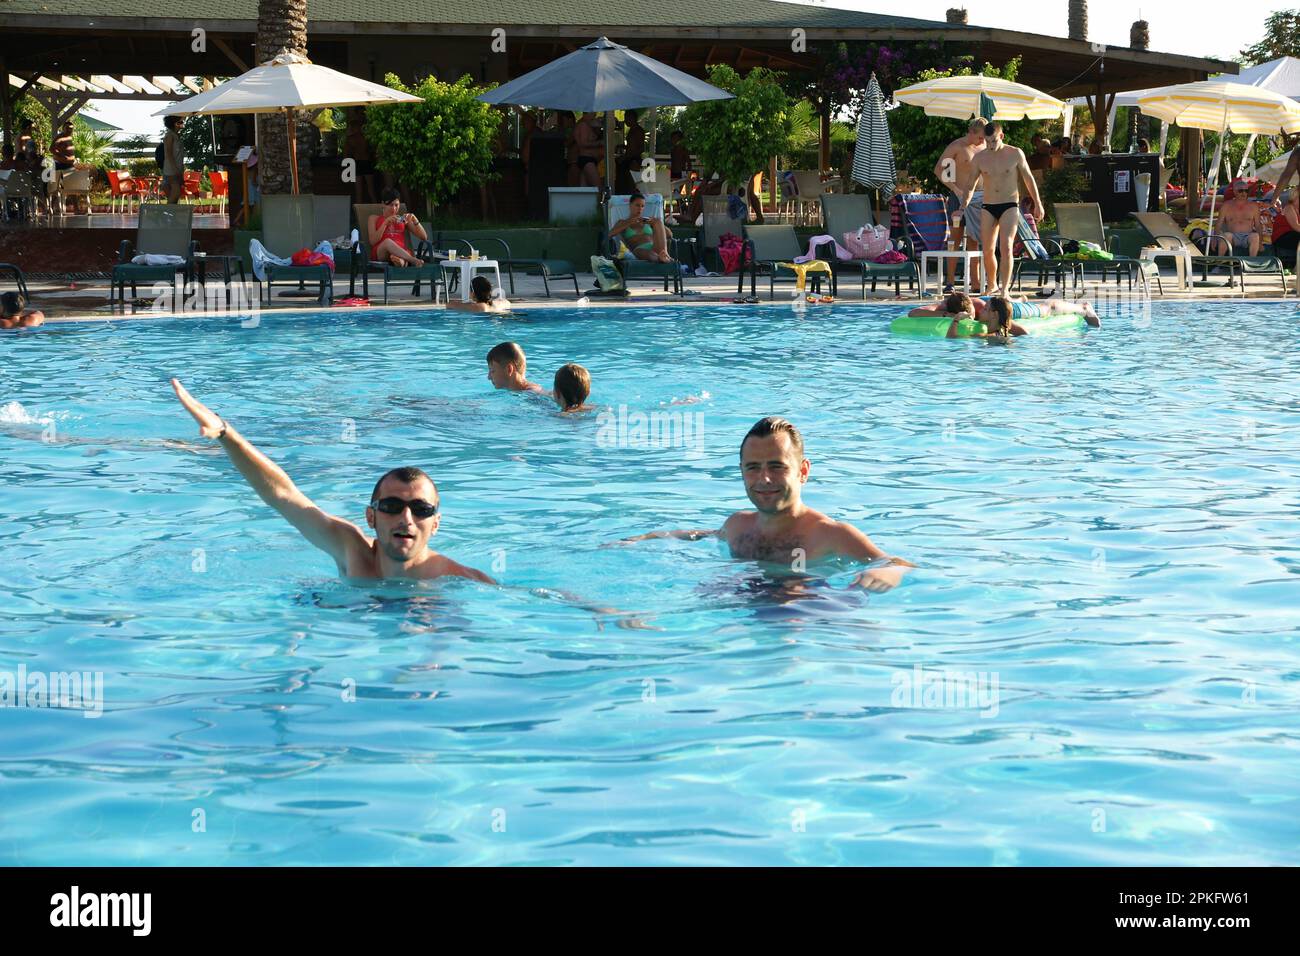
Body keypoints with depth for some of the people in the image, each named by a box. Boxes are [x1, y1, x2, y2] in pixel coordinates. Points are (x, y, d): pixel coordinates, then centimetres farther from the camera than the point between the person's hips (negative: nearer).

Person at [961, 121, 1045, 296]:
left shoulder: (1015, 154, -3)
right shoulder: (979, 158, 2)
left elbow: (1028, 178, 8)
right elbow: (971, 185, 9)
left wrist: (1037, 203, 10)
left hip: (1010, 206, -3)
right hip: (988, 208, 3)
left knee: (1006, 247, -17)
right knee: (988, 250, 4)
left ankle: (1004, 288, -18)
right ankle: (991, 285, 24)